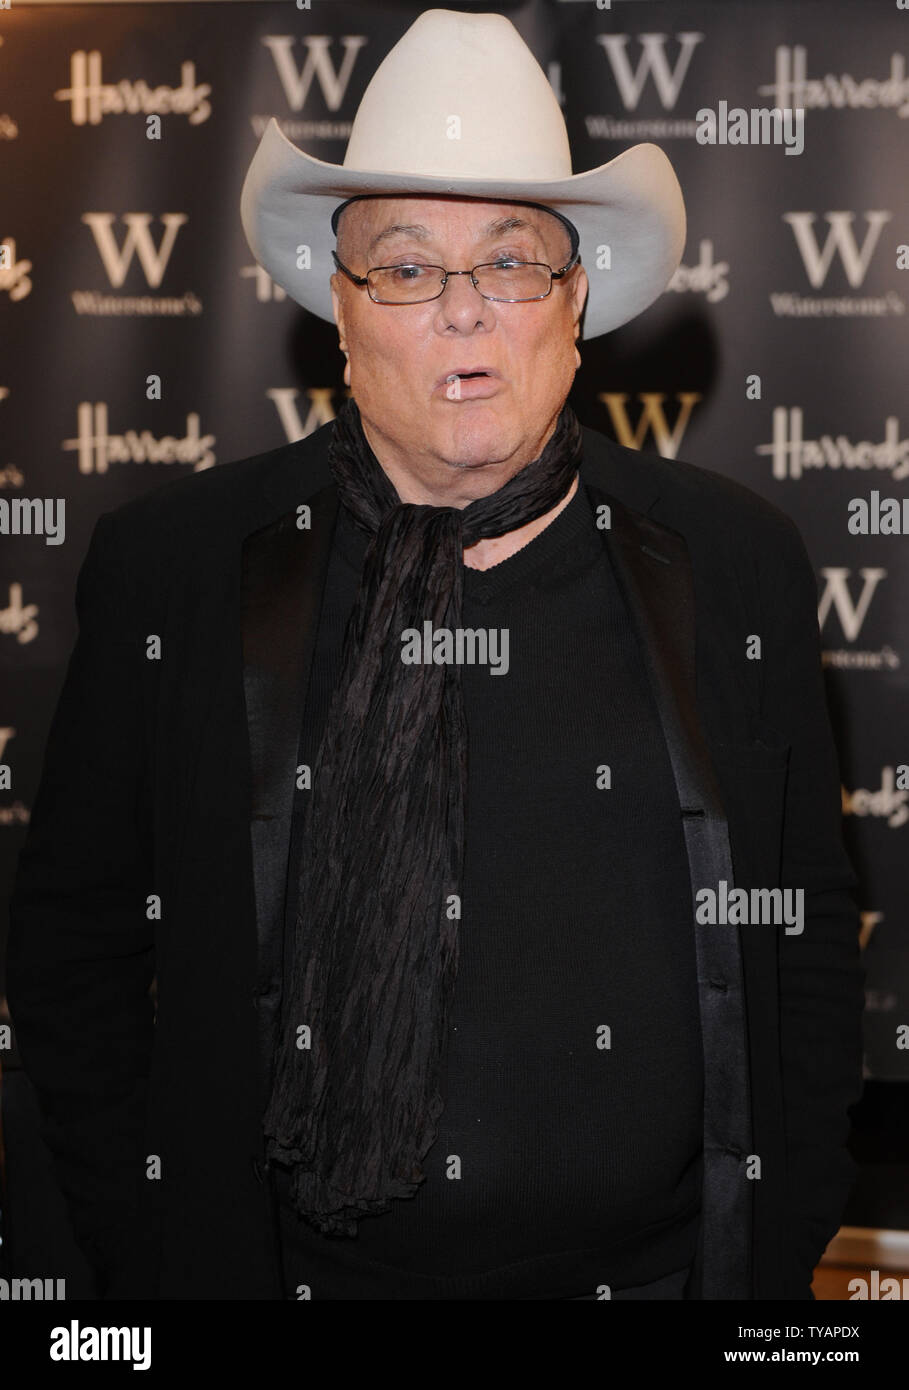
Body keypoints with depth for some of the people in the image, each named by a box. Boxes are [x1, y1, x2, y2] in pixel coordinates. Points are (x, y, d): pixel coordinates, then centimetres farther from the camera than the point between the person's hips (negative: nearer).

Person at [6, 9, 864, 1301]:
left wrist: (776, 1258, -1)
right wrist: (150, 1256, -4)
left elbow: (809, 941, 4)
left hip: (654, 1265, 1)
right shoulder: (171, 566, -3)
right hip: (289, 1262, 0)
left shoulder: (734, 562, 0)